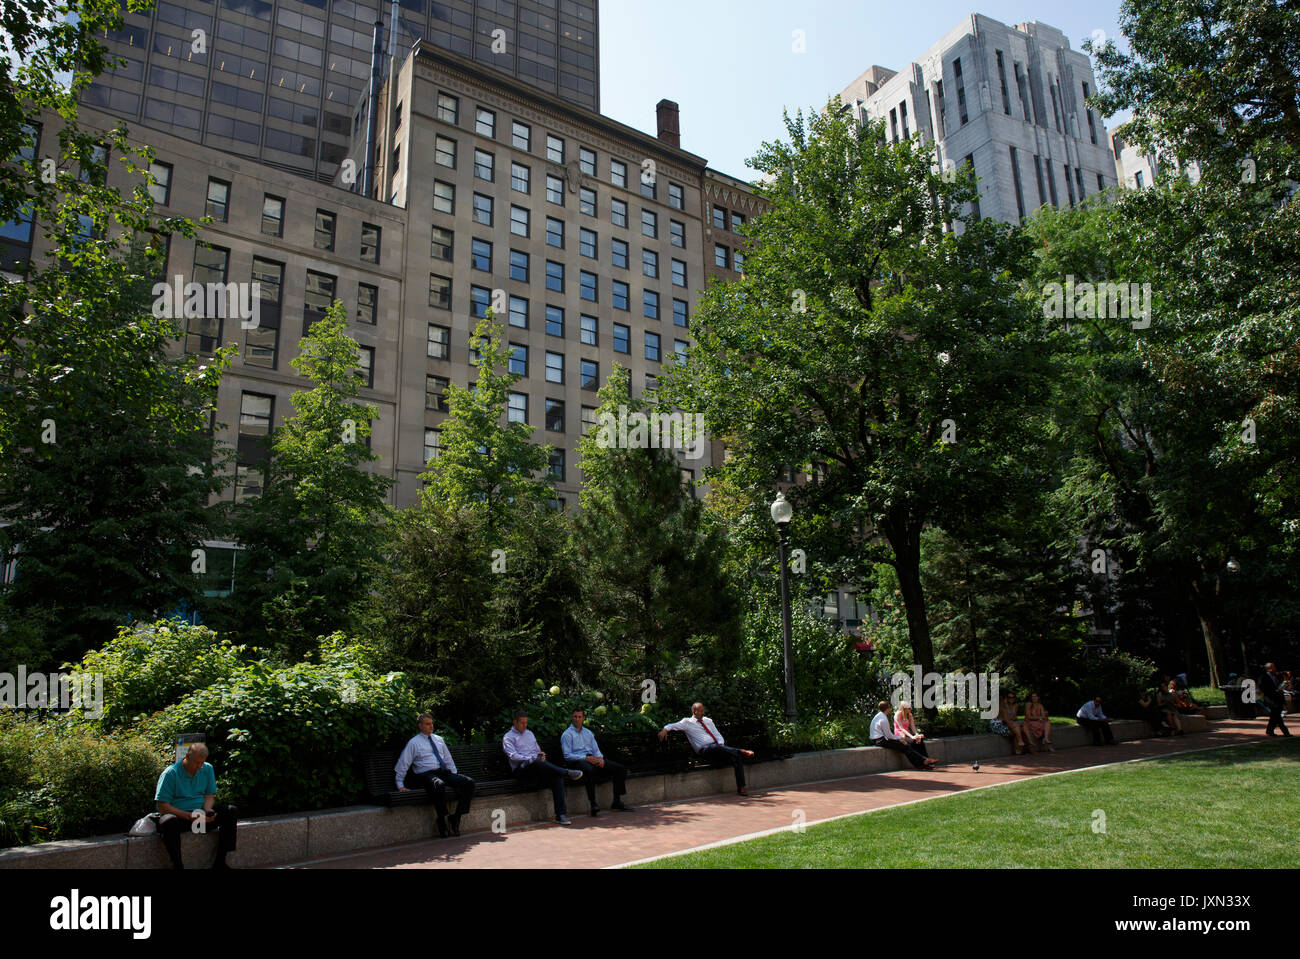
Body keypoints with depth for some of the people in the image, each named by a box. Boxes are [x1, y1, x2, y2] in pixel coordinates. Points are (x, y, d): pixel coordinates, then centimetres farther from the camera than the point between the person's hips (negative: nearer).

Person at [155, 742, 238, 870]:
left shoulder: (207, 769, 6)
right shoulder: (170, 773, -11)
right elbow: (162, 807, -14)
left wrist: (207, 810, -13)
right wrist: (187, 816, -26)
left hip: (201, 814, 5)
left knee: (232, 812, -15)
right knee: (168, 822, -40)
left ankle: (220, 861, -14)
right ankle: (177, 865, -24)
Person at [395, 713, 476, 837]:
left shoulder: (439, 739, 21)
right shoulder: (414, 742, 6)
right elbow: (403, 764, 5)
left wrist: (455, 777, 20)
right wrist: (400, 785, -1)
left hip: (445, 773, 6)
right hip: (426, 774, -6)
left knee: (469, 783, -20)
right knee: (439, 785, -42)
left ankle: (456, 819, -16)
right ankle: (442, 822, -26)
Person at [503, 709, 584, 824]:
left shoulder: (530, 734, 28)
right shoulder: (508, 737, 6)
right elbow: (513, 756, -8)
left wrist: (541, 755, 6)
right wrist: (531, 758, -19)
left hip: (537, 768, 5)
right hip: (521, 769, -5)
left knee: (557, 775, -26)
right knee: (536, 762, -40)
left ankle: (560, 814, -30)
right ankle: (567, 772, -35)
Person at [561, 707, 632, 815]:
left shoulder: (588, 733, 24)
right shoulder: (567, 734, 4)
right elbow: (567, 756, -7)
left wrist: (600, 758, -5)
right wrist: (586, 758, -17)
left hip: (592, 758, 7)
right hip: (577, 762, -6)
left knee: (621, 768, -8)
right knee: (589, 769, -43)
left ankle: (617, 801, -4)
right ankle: (593, 804, -40)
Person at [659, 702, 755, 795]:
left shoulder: (708, 721, 25)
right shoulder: (687, 722, 11)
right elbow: (672, 726, 3)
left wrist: (721, 746, 3)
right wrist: (665, 729, -19)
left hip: (718, 747, 5)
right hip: (705, 750, -5)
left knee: (737, 758, -18)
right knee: (714, 747, -40)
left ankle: (741, 788, -16)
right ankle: (740, 751, -35)